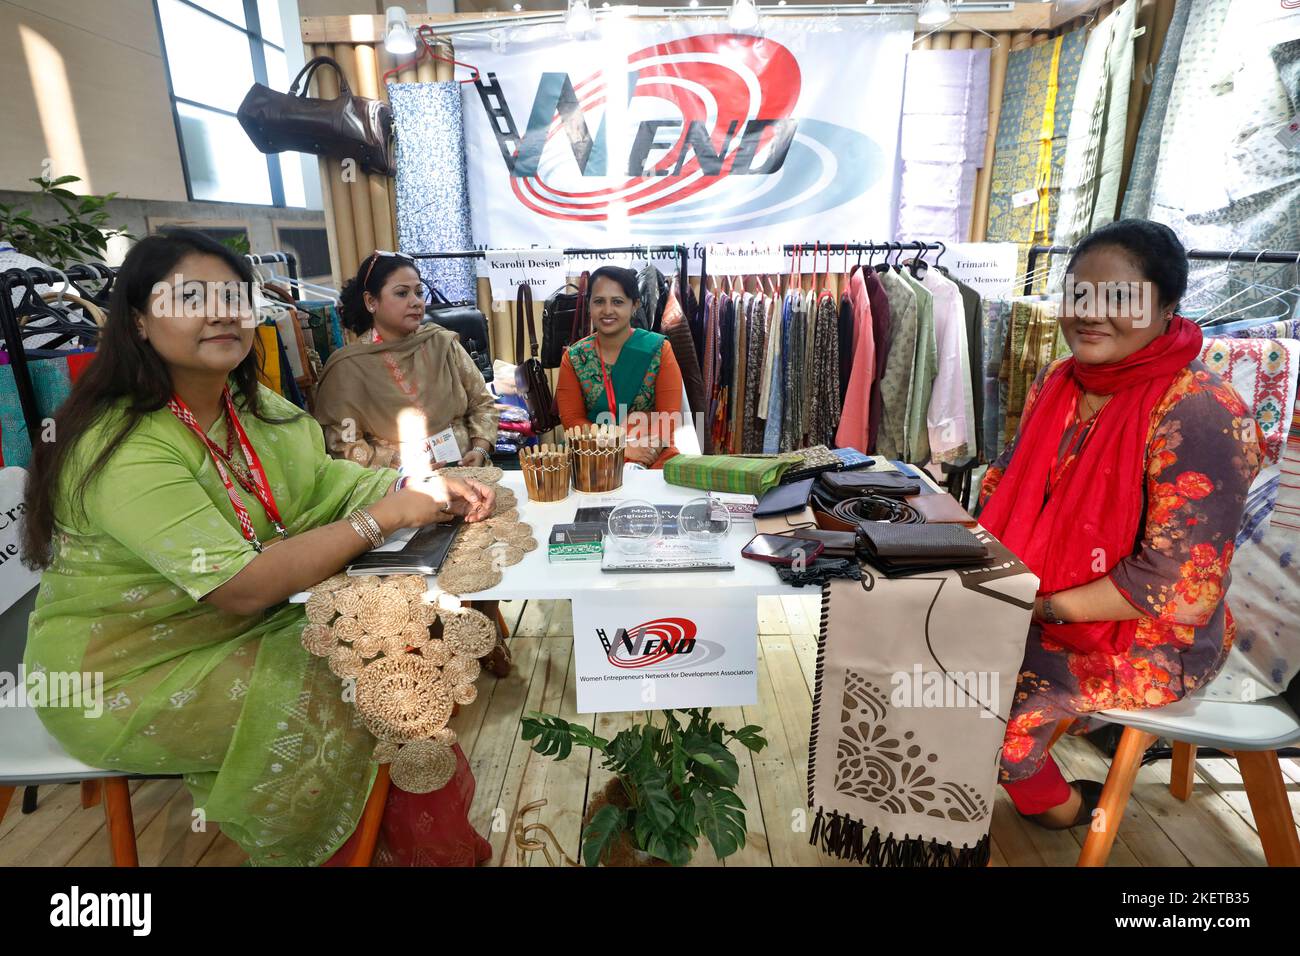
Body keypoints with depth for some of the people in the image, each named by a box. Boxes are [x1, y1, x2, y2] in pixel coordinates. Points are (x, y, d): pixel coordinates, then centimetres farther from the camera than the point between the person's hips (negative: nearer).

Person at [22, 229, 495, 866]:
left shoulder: (253, 406, -2)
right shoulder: (126, 446, -27)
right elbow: (242, 588, -33)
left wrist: (427, 489, -22)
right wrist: (379, 517, -29)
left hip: (236, 632, 7)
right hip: (128, 674, -7)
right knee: (344, 704, -17)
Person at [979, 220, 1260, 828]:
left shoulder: (1200, 416, -23)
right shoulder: (1057, 385, -1)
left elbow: (1173, 582, -24)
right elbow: (1005, 488, 8)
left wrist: (1045, 608, -21)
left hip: (1151, 639, -7)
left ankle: (1058, 805, 15)